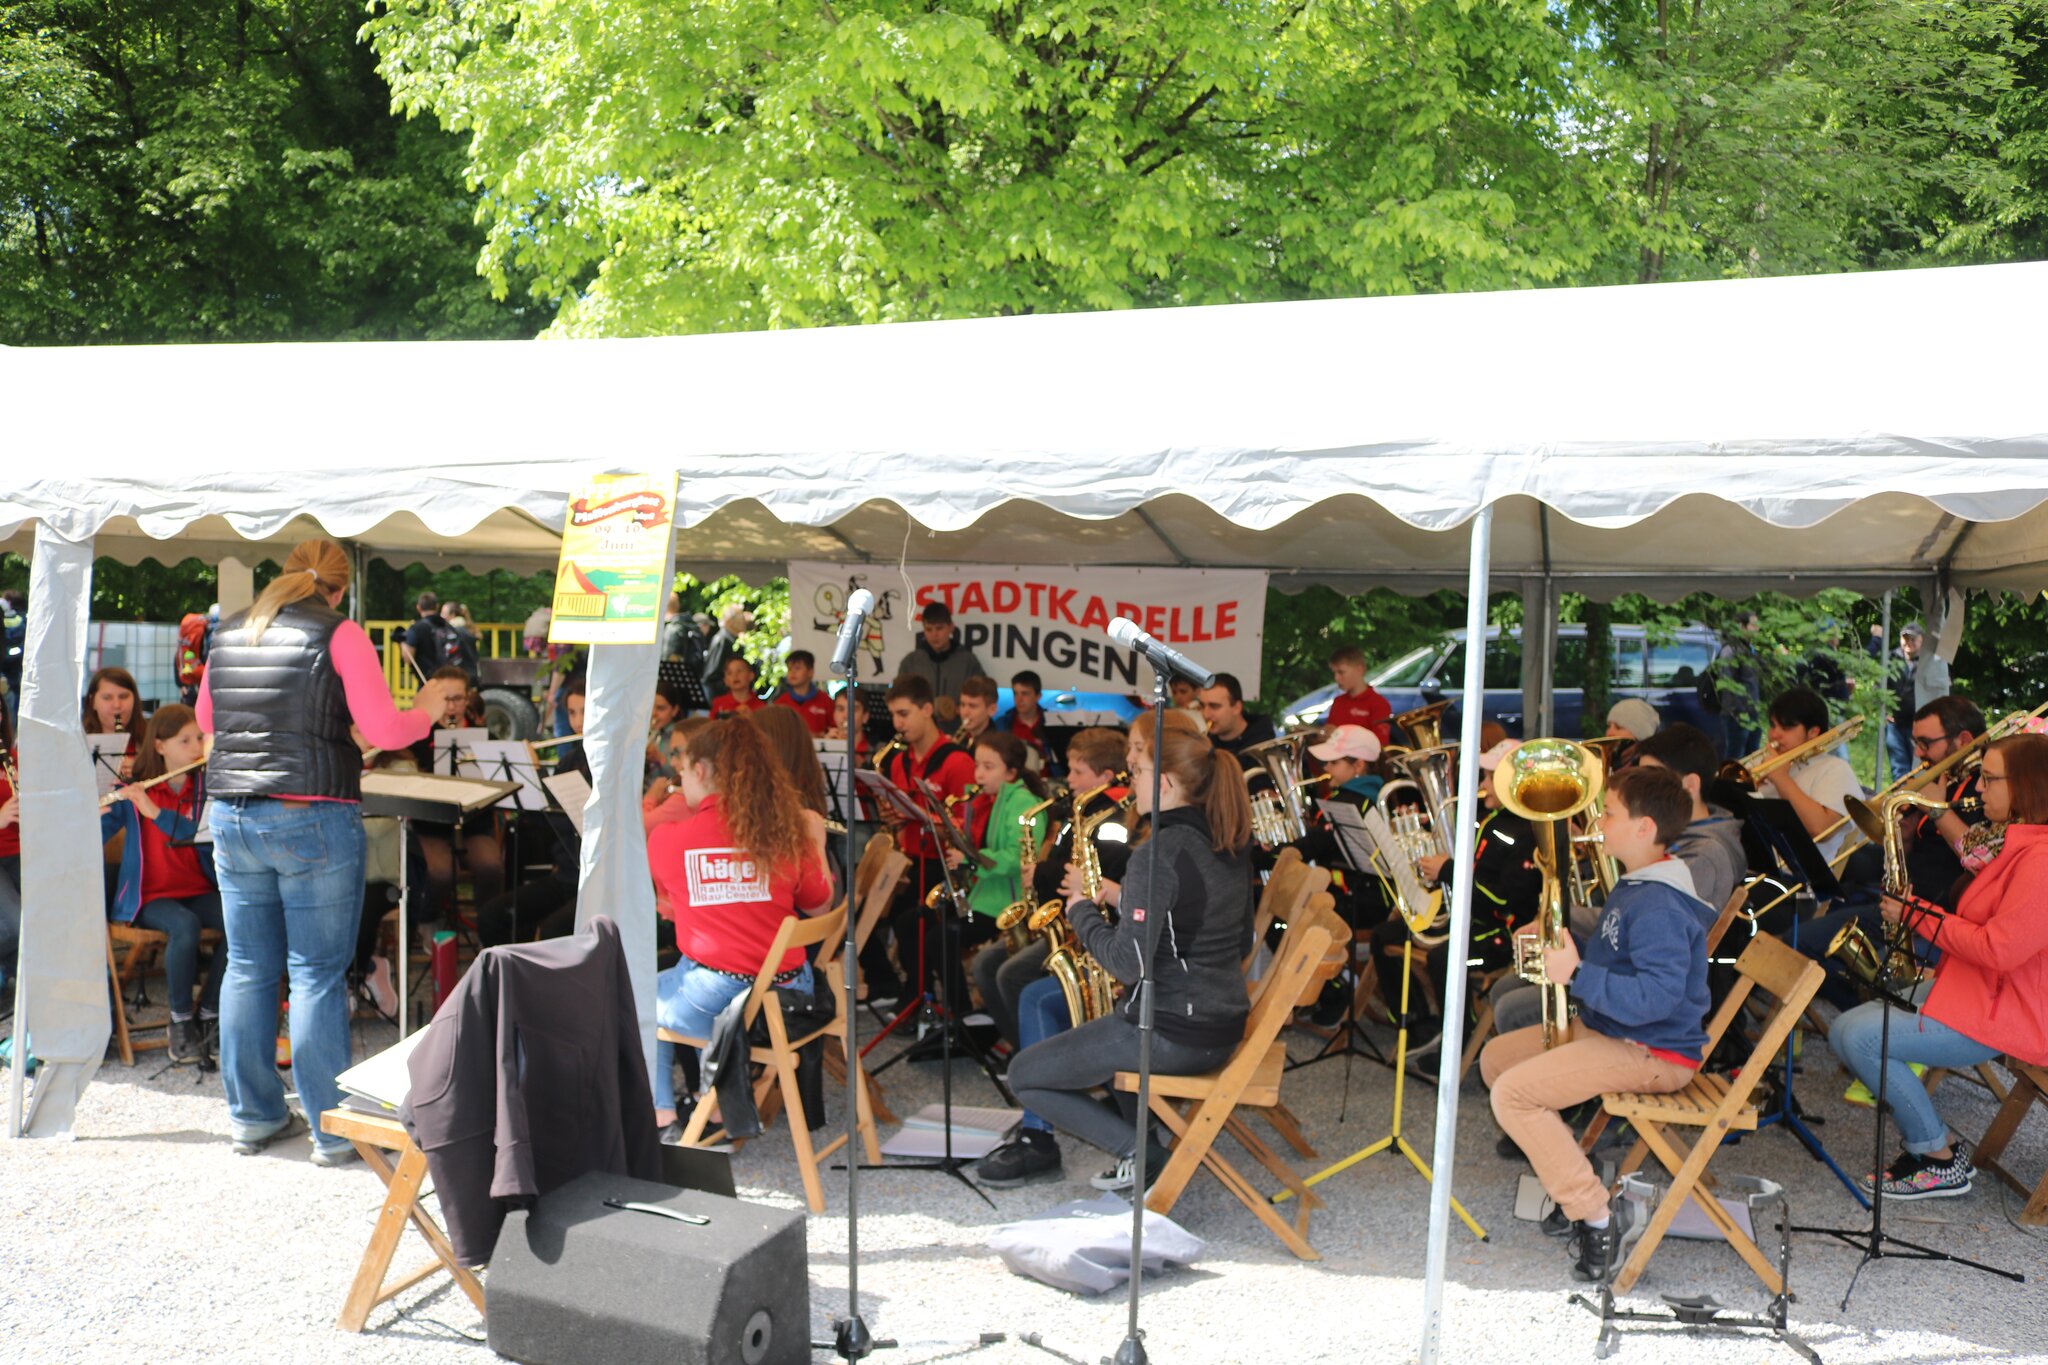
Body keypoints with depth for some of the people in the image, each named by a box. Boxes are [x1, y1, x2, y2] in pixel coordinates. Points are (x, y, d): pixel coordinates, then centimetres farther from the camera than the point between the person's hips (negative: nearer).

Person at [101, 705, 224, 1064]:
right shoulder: (133, 791, 1)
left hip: (199, 891, 2)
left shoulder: (204, 787, 5)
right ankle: (180, 1021, -15)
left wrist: (154, 811, -23)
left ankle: (207, 1016, -11)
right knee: (185, 926, -35)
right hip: (149, 896, -2)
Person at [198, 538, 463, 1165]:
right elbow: (385, 730, -10)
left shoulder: (229, 632, 10)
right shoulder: (338, 634, -7)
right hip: (312, 821, -5)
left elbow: (205, 718, 23)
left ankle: (252, 1117, 23)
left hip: (232, 816, 5)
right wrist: (427, 709, 8)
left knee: (249, 967, 13)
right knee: (317, 973, 0)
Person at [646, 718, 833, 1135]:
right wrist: (816, 841, 18)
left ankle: (663, 1121, 17)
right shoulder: (787, 831, -4)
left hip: (714, 1002, -4)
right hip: (790, 995, 4)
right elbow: (820, 905, 7)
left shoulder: (666, 838, -8)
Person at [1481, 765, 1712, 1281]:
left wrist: (1577, 974, -32)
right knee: (1495, 1059, 14)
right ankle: (1561, 1160, 18)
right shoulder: (1633, 887, 10)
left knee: (1513, 1094, -22)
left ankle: (1596, 1215, -13)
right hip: (1603, 1028, 11)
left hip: (1651, 1053, -11)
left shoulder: (1659, 907, -24)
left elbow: (1657, 997, -33)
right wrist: (1557, 944, 9)